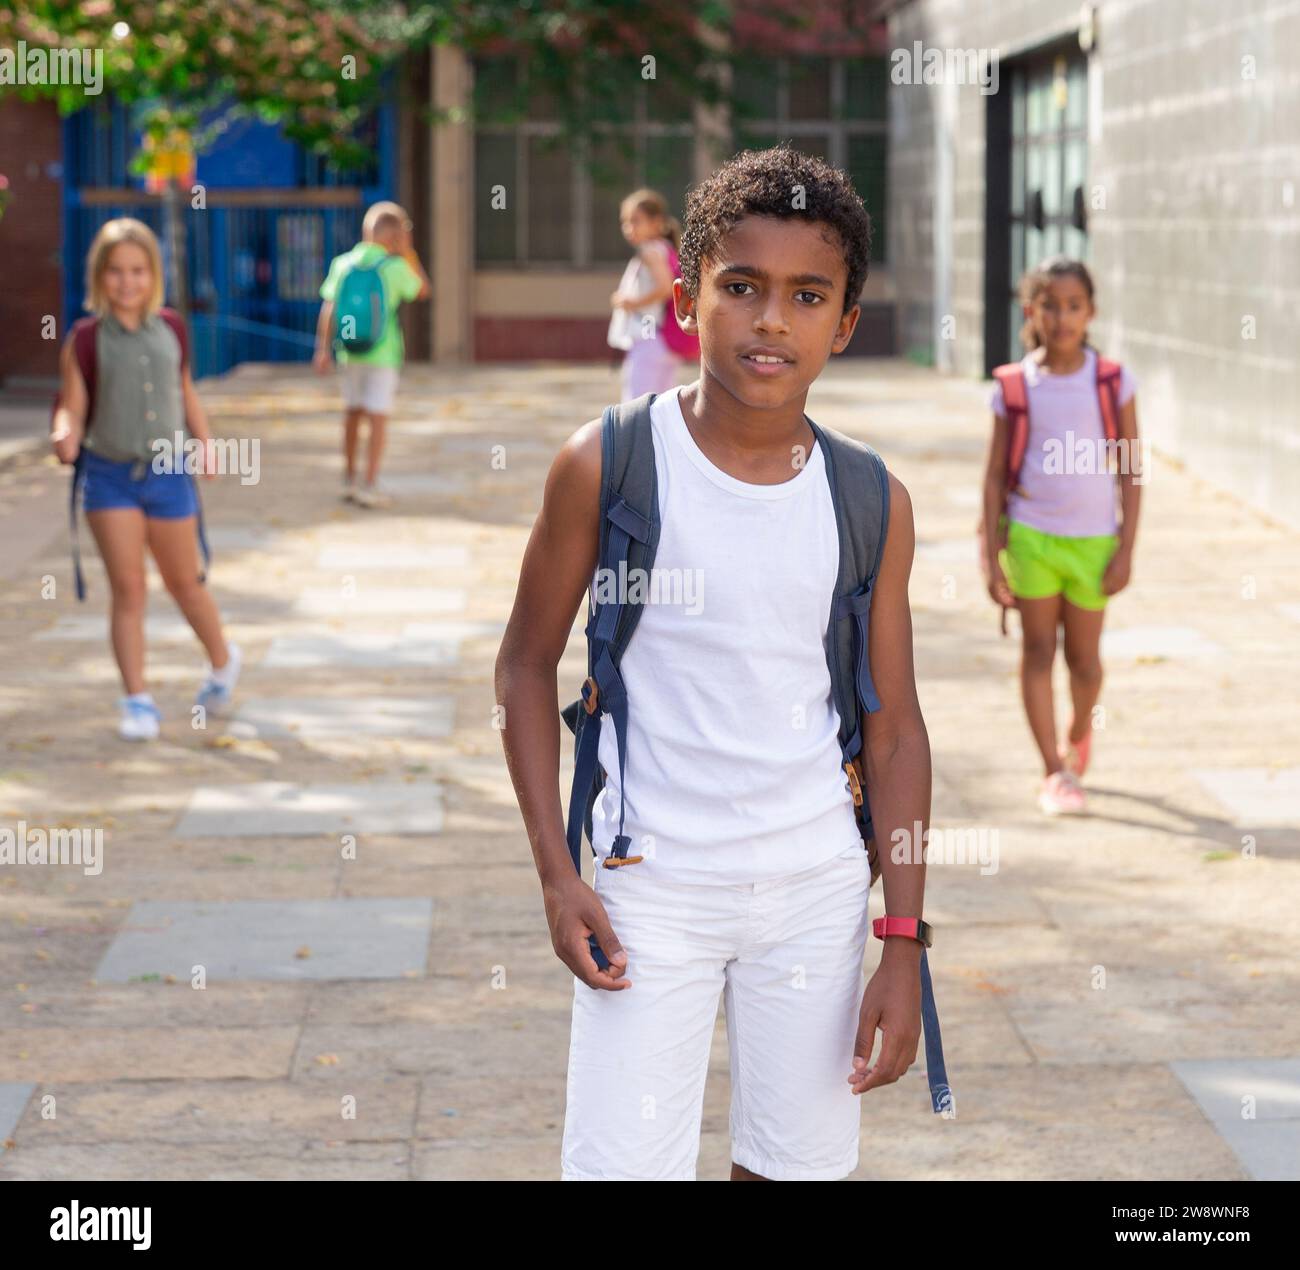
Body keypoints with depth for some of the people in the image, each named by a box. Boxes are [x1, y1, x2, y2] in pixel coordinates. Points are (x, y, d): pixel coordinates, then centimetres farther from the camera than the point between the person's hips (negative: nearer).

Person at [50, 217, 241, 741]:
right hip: (108, 476, -2)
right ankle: (137, 700, 3)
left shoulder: (171, 329, 2)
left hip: (167, 471, 2)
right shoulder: (86, 340, -8)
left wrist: (205, 444, 9)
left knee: (184, 582, 14)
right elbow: (73, 407, -10)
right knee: (127, 589, -4)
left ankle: (222, 661, 38)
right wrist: (64, 436, -31)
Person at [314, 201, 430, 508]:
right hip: (383, 353, -4)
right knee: (378, 419, -1)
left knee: (352, 414, 16)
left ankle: (349, 480, 23)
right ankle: (369, 486, -4)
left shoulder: (342, 264, 0)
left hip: (350, 352, 4)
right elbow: (424, 291, 6)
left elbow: (328, 309, -3)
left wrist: (323, 349, 1)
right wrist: (408, 253, 6)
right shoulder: (394, 267, -10)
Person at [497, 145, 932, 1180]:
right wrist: (556, 872, -6)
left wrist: (905, 947, 1)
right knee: (617, 1166, -6)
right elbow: (528, 664, 1)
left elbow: (895, 728, 4)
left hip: (816, 889, 2)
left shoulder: (870, 503, -1)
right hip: (649, 889, -2)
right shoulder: (608, 464, -8)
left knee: (795, 1164, 8)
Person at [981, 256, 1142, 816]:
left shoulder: (1114, 382, -4)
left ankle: (1079, 733, 38)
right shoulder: (1015, 386, -3)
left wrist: (1126, 551, -5)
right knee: (1037, 650, 0)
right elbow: (994, 475, 1)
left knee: (1084, 657, 8)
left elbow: (1131, 472, 0)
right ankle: (1053, 772, 7)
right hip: (1030, 534, 0)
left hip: (1092, 540, 0)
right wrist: (992, 556, -3)